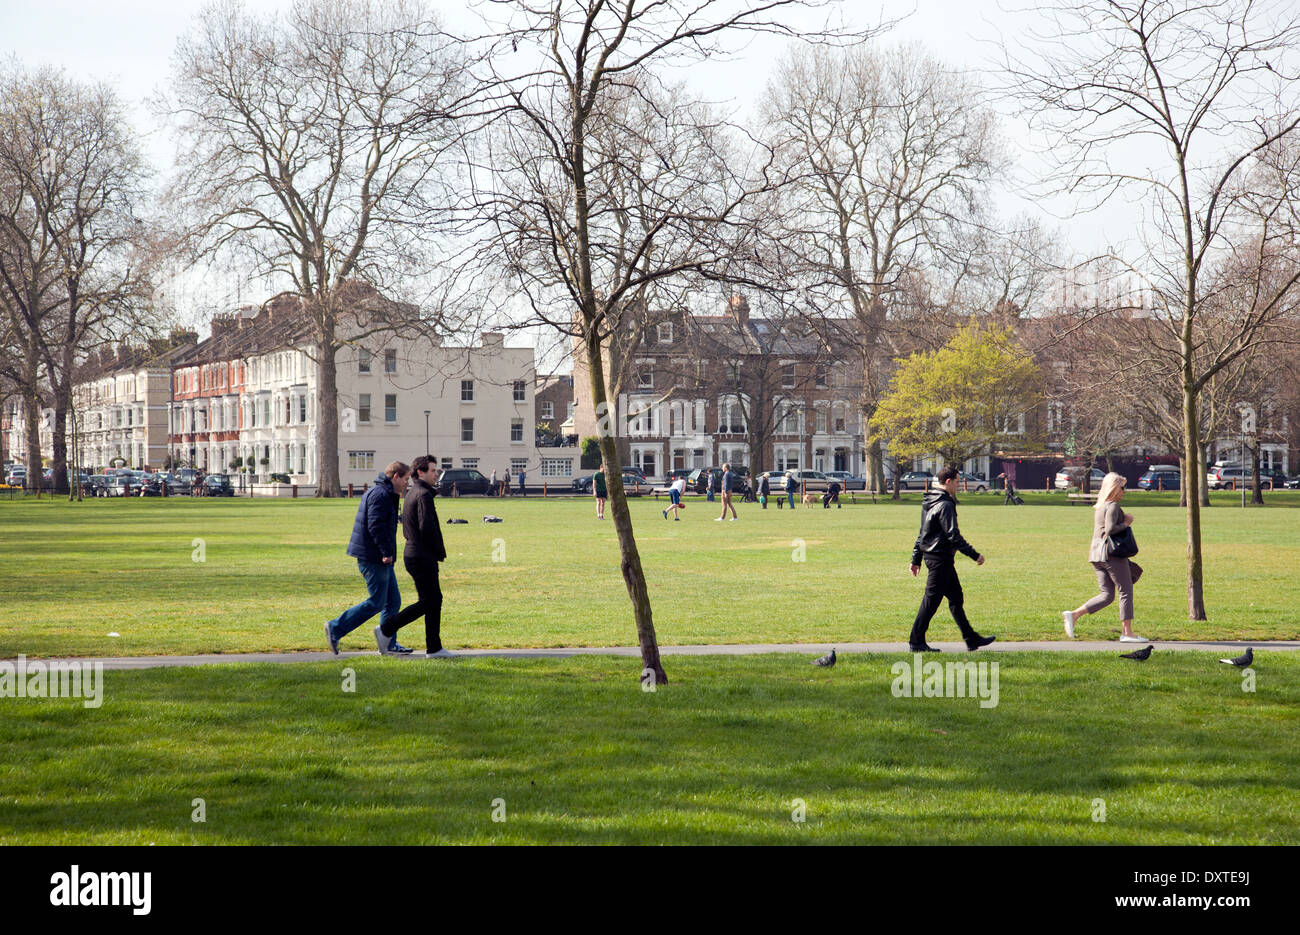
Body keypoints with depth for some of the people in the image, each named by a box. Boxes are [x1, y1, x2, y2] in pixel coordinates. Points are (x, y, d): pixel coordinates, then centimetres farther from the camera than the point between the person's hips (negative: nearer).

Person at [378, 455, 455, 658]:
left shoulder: (412, 493, 16)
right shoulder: (423, 495, -15)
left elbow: (407, 528, 19)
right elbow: (427, 527, -22)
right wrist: (440, 551, -11)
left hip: (413, 554, 10)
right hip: (422, 556, -10)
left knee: (434, 600, 11)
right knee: (428, 602, -5)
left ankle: (434, 648, 11)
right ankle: (386, 630, -3)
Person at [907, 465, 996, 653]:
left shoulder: (929, 502, 13)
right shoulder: (945, 505, -17)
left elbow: (922, 533, 19)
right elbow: (953, 536, -21)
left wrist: (916, 559, 23)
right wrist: (974, 555, -15)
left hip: (932, 557, 10)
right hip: (941, 559, -10)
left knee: (956, 598, 14)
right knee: (931, 601, -4)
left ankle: (971, 639, 19)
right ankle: (916, 642, 0)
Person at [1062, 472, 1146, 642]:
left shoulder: (1100, 506, 17)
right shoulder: (1112, 506, -12)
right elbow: (1110, 529, -25)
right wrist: (1125, 524, -10)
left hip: (1097, 553, 9)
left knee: (1107, 596, 8)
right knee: (1126, 591, 0)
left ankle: (1073, 615, -6)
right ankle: (1127, 633, 0)